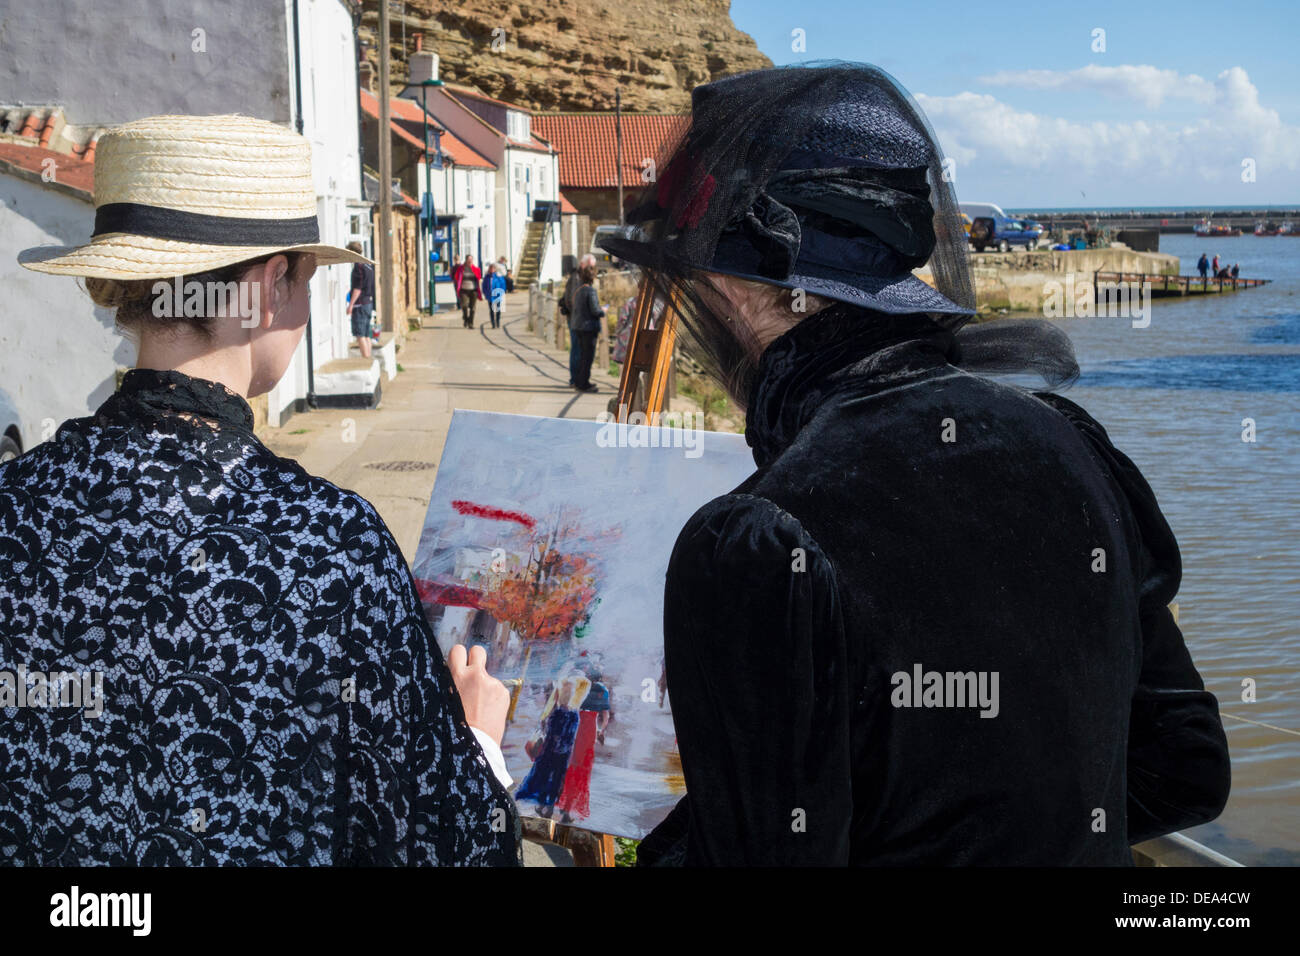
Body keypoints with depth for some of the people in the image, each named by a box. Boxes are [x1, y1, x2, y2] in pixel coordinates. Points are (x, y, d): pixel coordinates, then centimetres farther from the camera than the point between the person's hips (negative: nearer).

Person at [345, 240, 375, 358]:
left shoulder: (358, 266, -13)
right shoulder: (368, 265, 14)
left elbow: (358, 288, -18)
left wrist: (351, 304, -16)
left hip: (360, 304, -9)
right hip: (369, 303, 9)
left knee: (360, 335, -8)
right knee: (366, 335, 11)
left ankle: (366, 359, -12)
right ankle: (368, 358, 11)